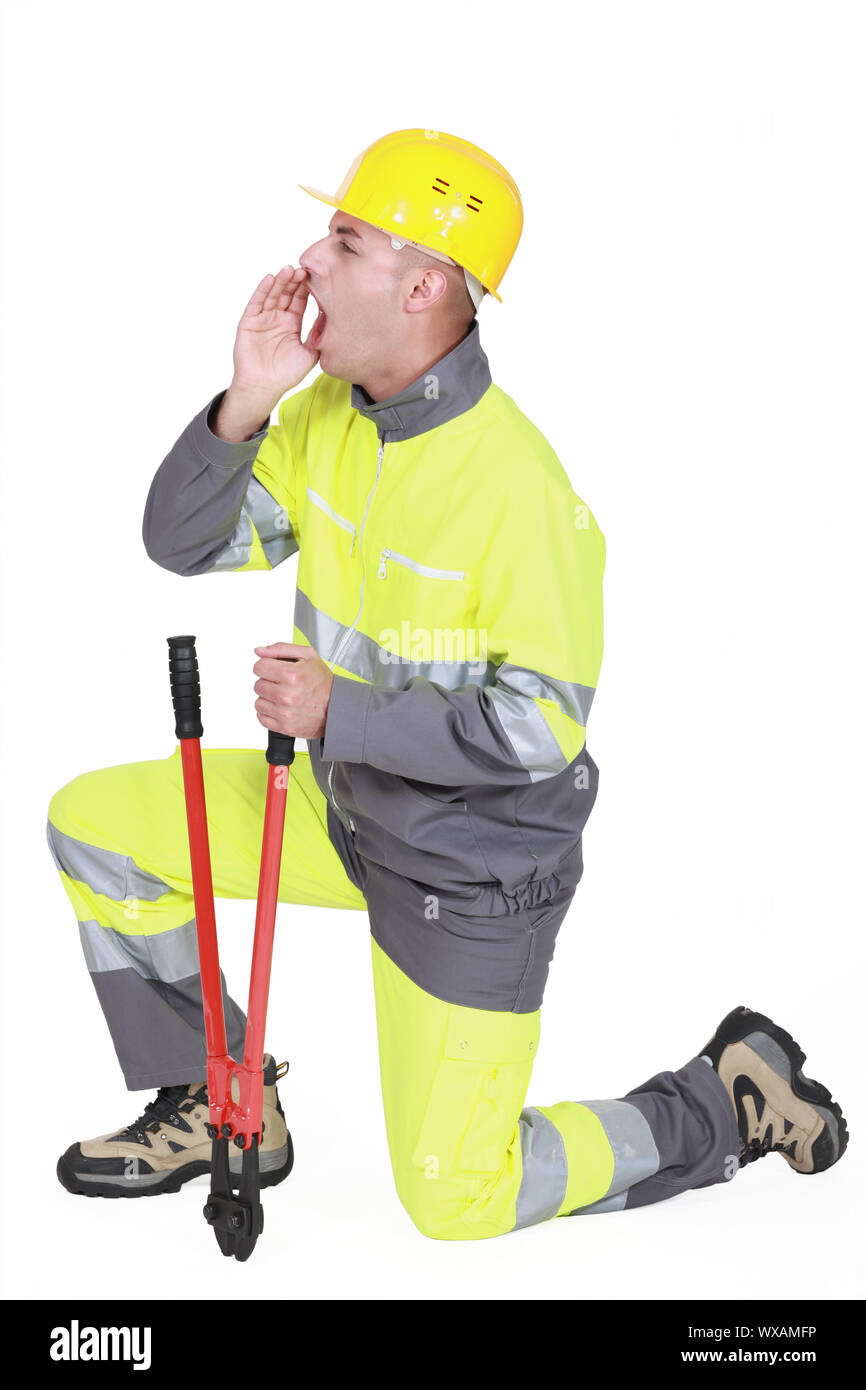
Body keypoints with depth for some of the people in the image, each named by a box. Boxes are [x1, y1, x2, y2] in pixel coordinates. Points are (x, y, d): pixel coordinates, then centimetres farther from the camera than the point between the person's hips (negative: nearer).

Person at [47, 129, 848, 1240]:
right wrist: (245, 405, -19)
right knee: (92, 823, 1)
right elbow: (184, 544, -3)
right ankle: (225, 1109, 16)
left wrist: (339, 713, -29)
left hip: (471, 867, -7)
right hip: (341, 804, 7)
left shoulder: (517, 487, -28)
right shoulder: (326, 414, -5)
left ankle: (734, 1100, 19)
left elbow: (544, 724, -26)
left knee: (456, 1202, -1)